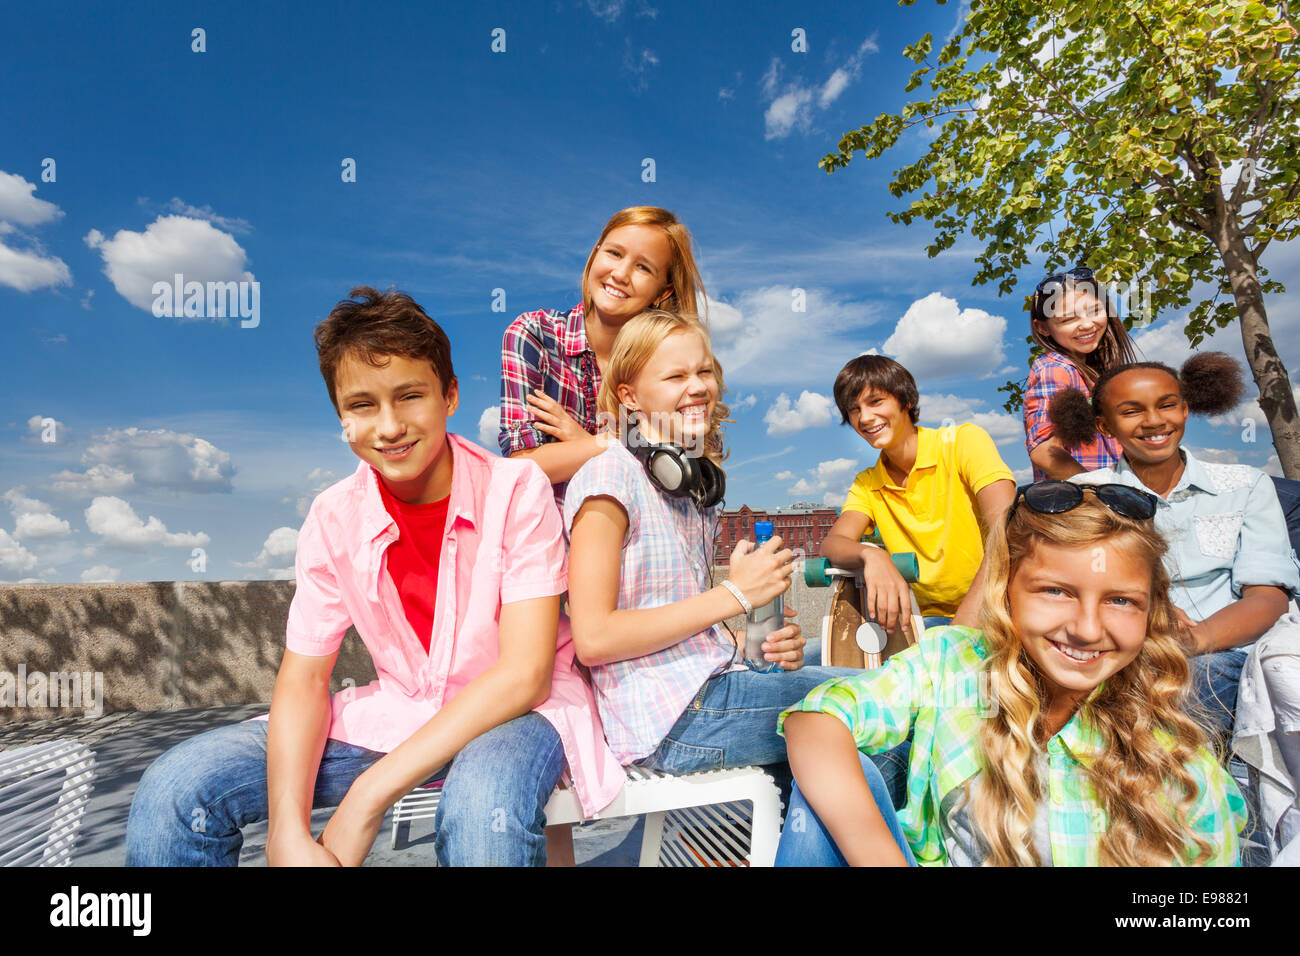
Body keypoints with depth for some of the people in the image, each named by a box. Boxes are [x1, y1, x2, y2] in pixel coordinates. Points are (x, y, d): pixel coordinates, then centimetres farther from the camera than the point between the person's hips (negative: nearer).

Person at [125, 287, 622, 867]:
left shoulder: (517, 490, -17)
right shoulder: (333, 518, -5)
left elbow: (524, 674, -22)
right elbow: (304, 676, -4)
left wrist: (369, 796, -26)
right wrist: (288, 829, -22)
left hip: (515, 711, -3)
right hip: (396, 712, 4)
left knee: (486, 802, -39)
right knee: (174, 791, -12)